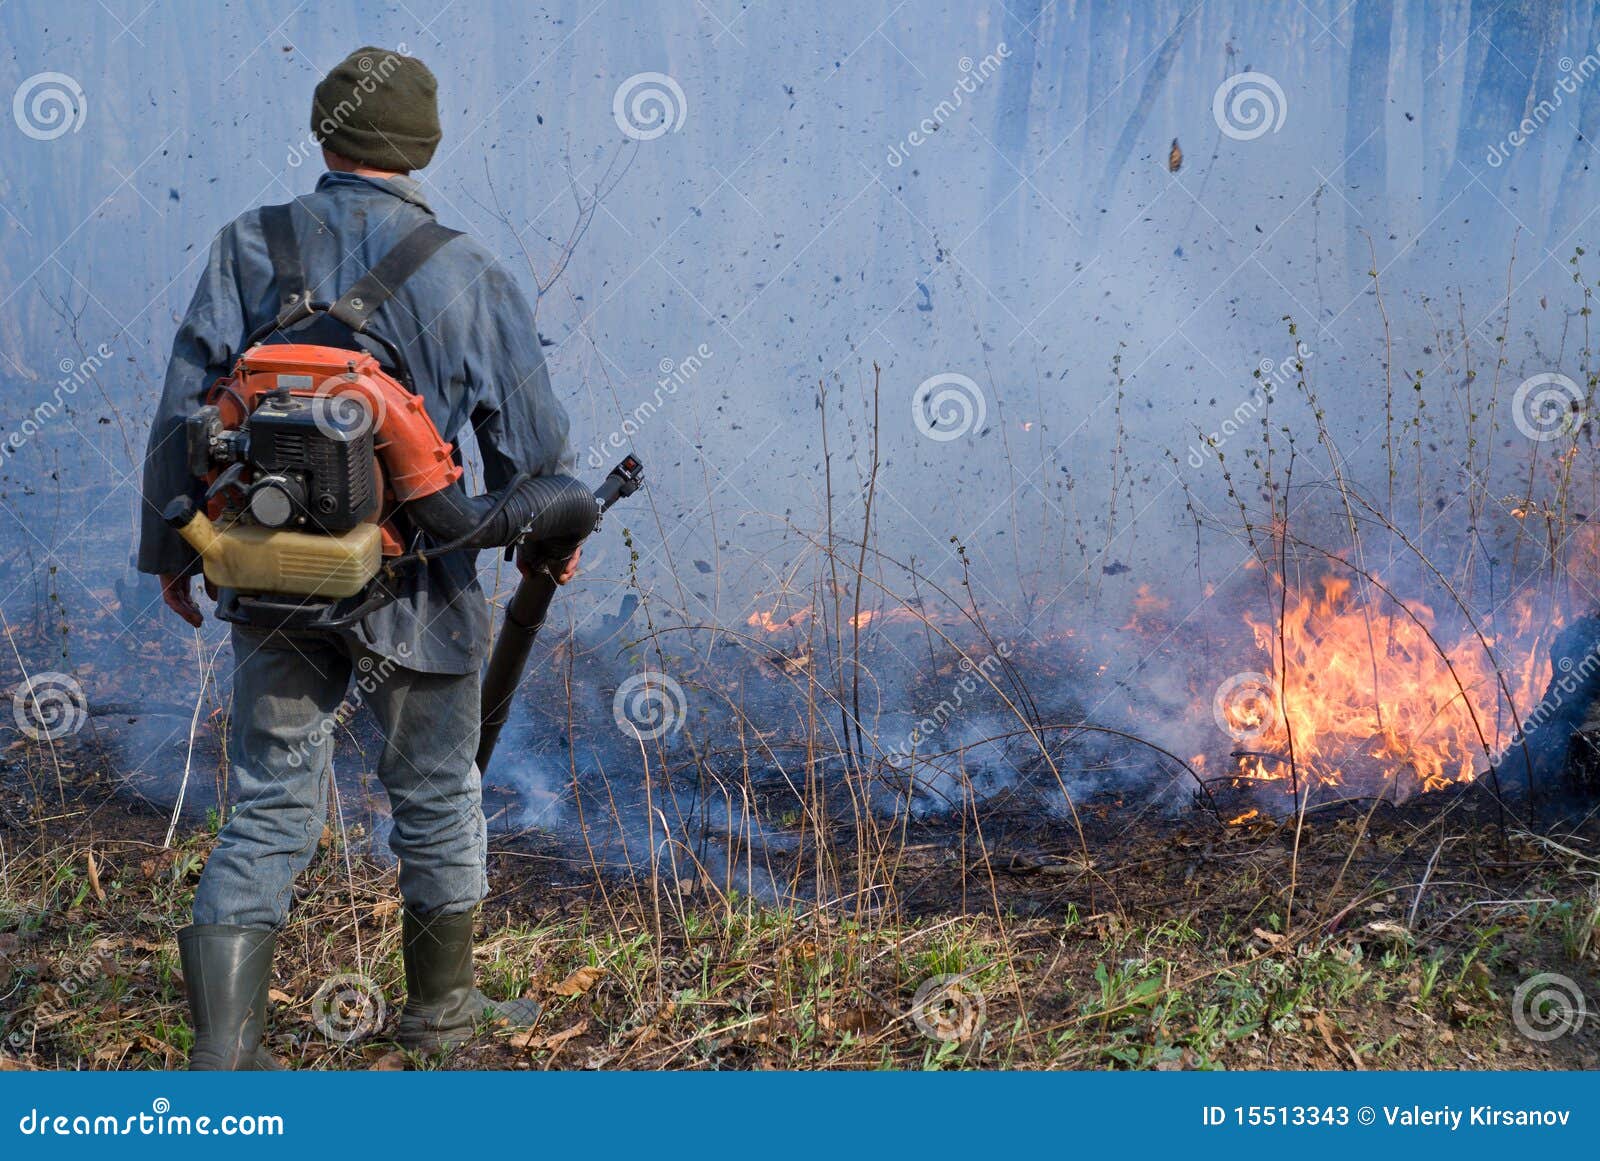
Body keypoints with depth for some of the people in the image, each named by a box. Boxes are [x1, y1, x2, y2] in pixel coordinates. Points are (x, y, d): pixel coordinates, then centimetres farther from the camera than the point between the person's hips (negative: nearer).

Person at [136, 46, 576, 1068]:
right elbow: (532, 439, -2)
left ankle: (223, 1047, 3)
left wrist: (171, 547, 8)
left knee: (271, 808, 9)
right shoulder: (467, 273, -7)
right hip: (414, 590, -2)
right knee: (436, 798, 17)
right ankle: (440, 1007, 34)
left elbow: (185, 412, -4)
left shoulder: (250, 248, -3)